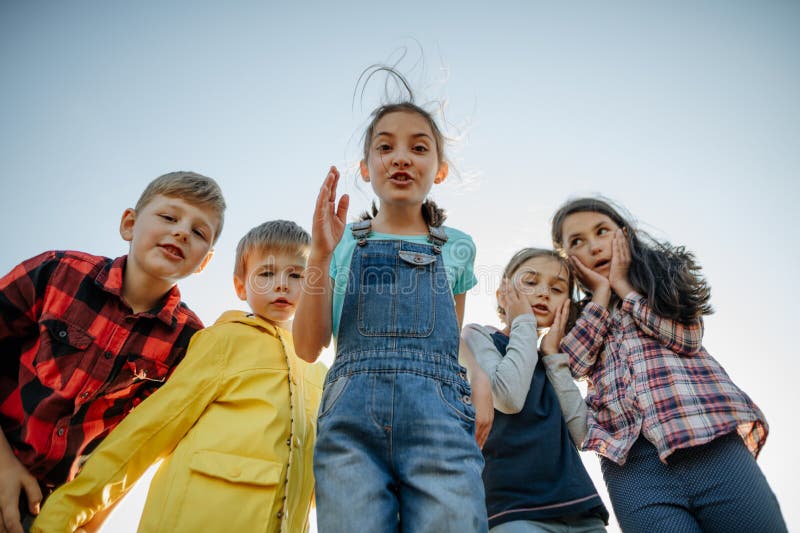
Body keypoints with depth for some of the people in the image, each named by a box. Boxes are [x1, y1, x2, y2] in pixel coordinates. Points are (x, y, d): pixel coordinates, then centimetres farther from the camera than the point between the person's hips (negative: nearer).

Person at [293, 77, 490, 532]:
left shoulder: (457, 247, 16)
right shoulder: (344, 242, 13)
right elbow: (309, 347, 7)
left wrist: (479, 376, 1)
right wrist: (320, 257, -5)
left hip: (439, 411, 1)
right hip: (350, 413, 0)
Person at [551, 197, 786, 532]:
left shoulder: (665, 275, 18)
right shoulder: (576, 316, 20)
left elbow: (687, 336, 0)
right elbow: (569, 365, -1)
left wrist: (622, 285, 7)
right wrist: (600, 294, 5)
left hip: (711, 442, 0)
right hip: (630, 462, 0)